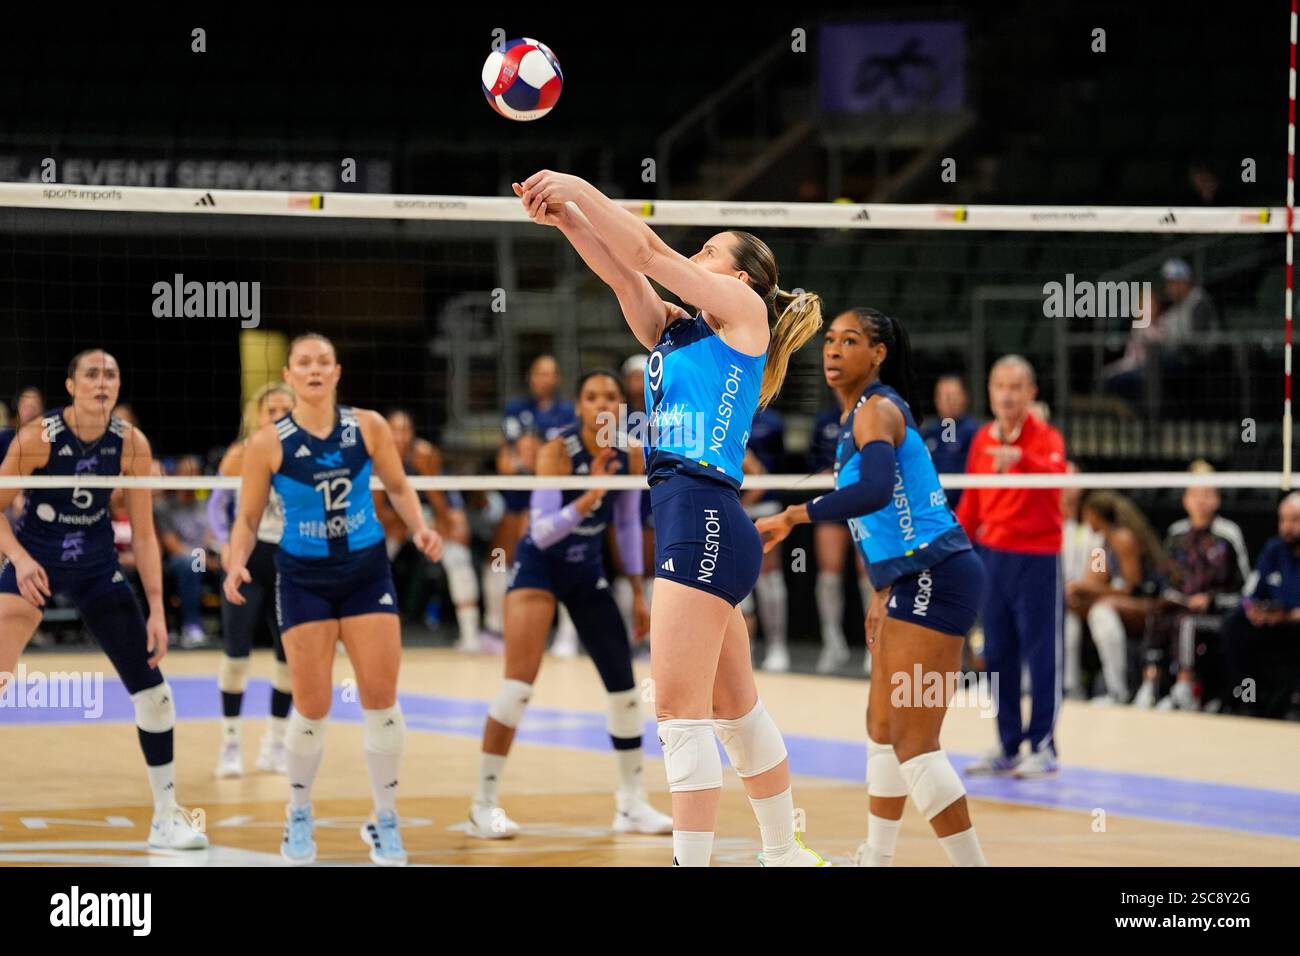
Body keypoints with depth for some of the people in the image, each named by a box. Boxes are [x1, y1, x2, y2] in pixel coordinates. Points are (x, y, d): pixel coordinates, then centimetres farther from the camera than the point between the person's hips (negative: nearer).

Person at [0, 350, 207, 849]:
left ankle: (167, 816, 13)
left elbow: (144, 534, -4)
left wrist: (157, 609, -8)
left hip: (96, 567, 3)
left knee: (151, 687, 0)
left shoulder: (132, 444, -11)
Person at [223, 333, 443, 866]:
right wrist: (237, 563, -18)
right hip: (304, 578, -1)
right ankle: (299, 817, 21)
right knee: (312, 708, -2)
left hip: (366, 571, 1)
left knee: (381, 699, -2)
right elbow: (248, 519, -1)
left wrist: (419, 528, -8)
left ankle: (385, 821, 14)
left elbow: (399, 488, 9)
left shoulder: (369, 427, -4)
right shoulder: (268, 444, -8)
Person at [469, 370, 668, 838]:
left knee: (624, 683, 5)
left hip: (588, 571, 6)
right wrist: (589, 496, -40)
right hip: (539, 566, -6)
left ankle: (633, 803, 18)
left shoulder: (630, 454, -6)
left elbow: (628, 524, 7)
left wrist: (638, 592, 8)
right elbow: (542, 531, -27)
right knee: (519, 684, -15)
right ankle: (484, 805, -8)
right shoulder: (557, 452, -22)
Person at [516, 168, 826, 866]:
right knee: (737, 711, 17)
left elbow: (648, 251, -3)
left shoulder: (745, 311, 2)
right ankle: (787, 857, 27)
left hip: (705, 517, -9)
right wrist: (564, 213, -4)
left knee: (679, 714, -13)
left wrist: (579, 187, 3)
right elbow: (622, 270, 11)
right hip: (685, 521, 9)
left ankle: (692, 861, -14)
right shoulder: (672, 332, 20)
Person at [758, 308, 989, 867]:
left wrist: (791, 517, -27)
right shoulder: (857, 414, 17)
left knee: (913, 741, -13)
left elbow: (875, 491, -31)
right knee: (882, 727, 18)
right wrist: (883, 592, 24)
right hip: (913, 581, 11)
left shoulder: (877, 409, -12)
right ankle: (876, 858, 29)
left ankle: (971, 862, -11)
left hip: (935, 578, -11)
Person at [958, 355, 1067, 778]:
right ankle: (1007, 748, 16)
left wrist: (1019, 458, -50)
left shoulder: (1045, 437, -9)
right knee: (998, 654, 9)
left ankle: (1043, 747, 4)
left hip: (1037, 557, -6)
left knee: (1040, 653, -2)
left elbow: (1055, 473, -32)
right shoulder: (982, 440, 8)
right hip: (991, 554, 6)